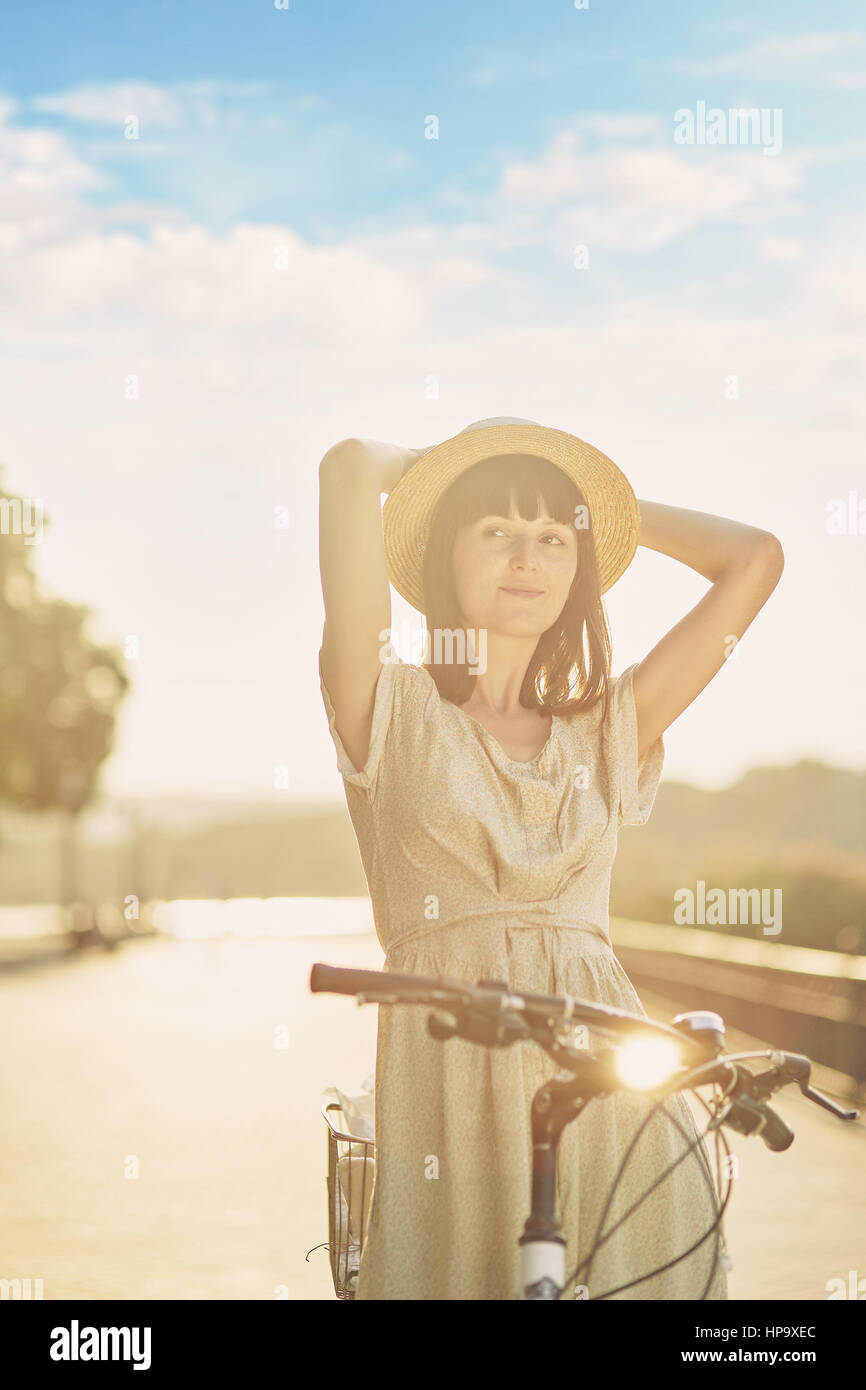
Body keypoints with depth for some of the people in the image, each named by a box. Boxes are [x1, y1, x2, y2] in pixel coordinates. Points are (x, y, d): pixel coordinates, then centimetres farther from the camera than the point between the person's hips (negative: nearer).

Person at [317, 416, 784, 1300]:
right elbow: (348, 468, -2)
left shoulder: (605, 731, 17)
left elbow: (755, 559, 16)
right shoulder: (389, 708, 8)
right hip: (451, 1072, -3)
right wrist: (437, 463, 19)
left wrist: (600, 505, 26)